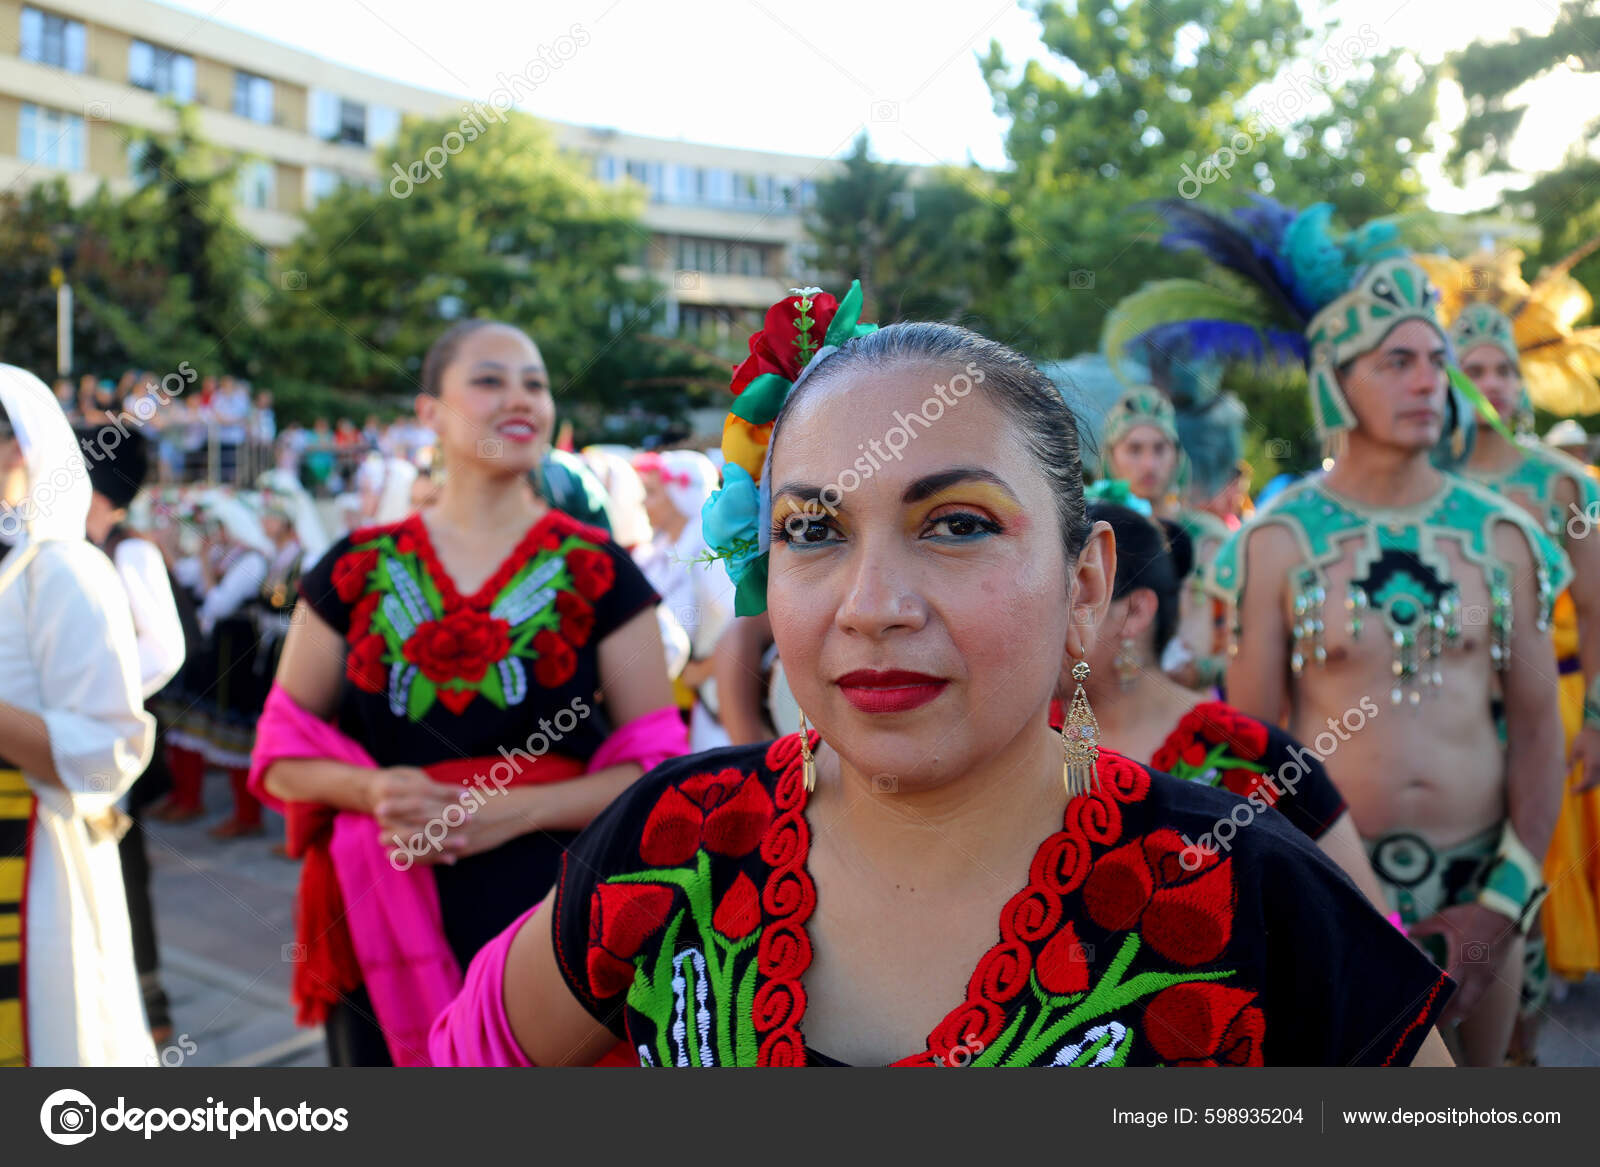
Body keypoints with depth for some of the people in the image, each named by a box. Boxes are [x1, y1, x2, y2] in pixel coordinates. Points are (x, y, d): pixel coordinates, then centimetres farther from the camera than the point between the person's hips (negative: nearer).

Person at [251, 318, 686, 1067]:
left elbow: (655, 764, -3)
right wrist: (368, 789, -11)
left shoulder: (597, 573, 0)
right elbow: (283, 749, 9)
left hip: (544, 906, -1)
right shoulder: (359, 570, 5)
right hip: (381, 916, 2)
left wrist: (518, 809, -16)